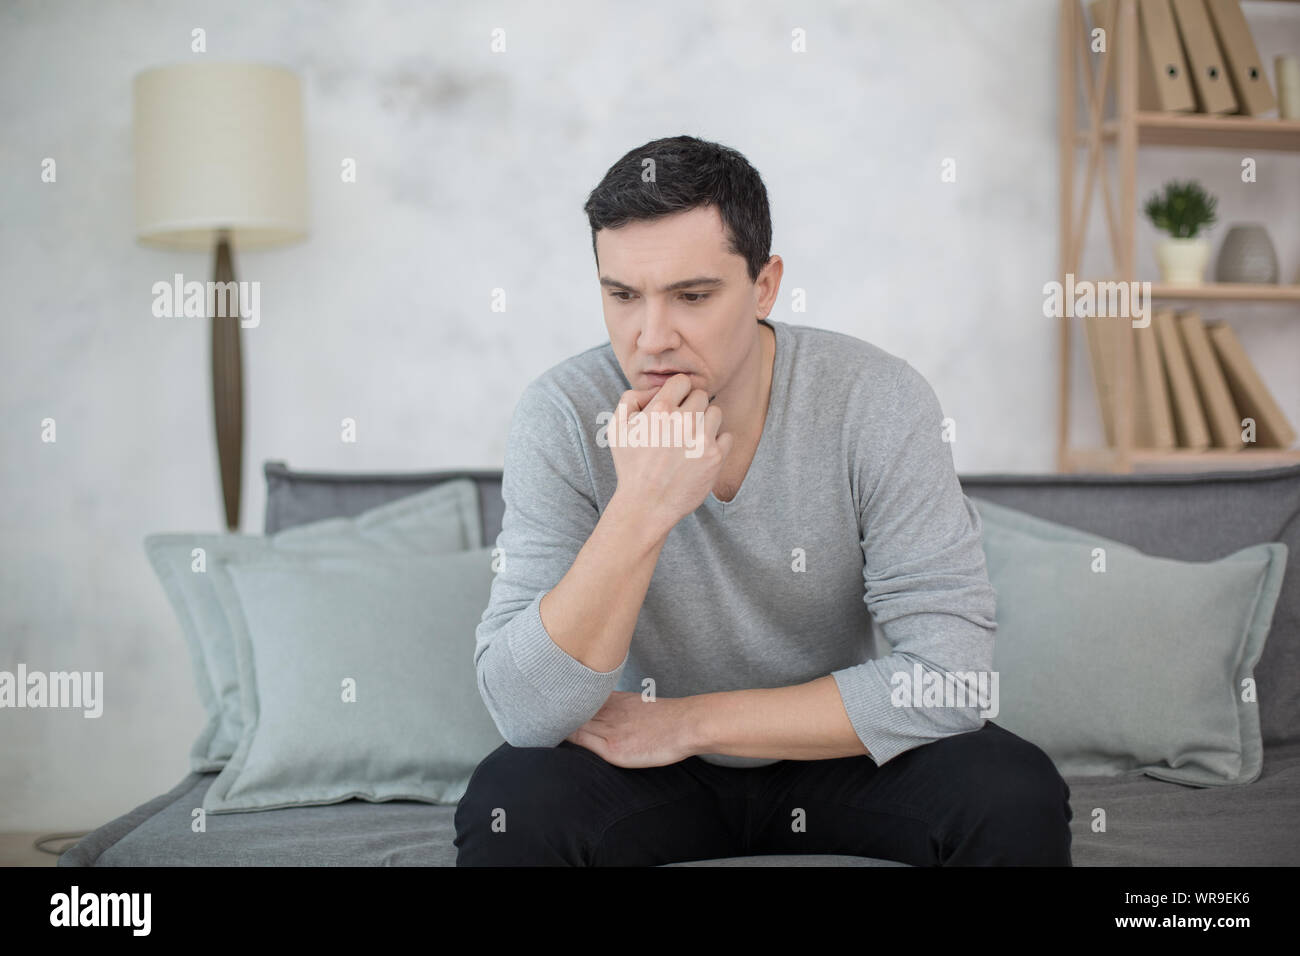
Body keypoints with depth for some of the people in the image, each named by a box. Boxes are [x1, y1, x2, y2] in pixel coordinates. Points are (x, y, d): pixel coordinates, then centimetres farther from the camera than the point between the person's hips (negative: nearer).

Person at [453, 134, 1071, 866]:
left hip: (836, 755, 1)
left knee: (1018, 795, -26)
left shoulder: (878, 402, -19)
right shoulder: (562, 419, -18)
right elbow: (524, 711, -24)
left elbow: (950, 675, -23)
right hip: (652, 770, 0)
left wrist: (690, 719, -21)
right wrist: (638, 513, -38)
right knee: (508, 802, -29)